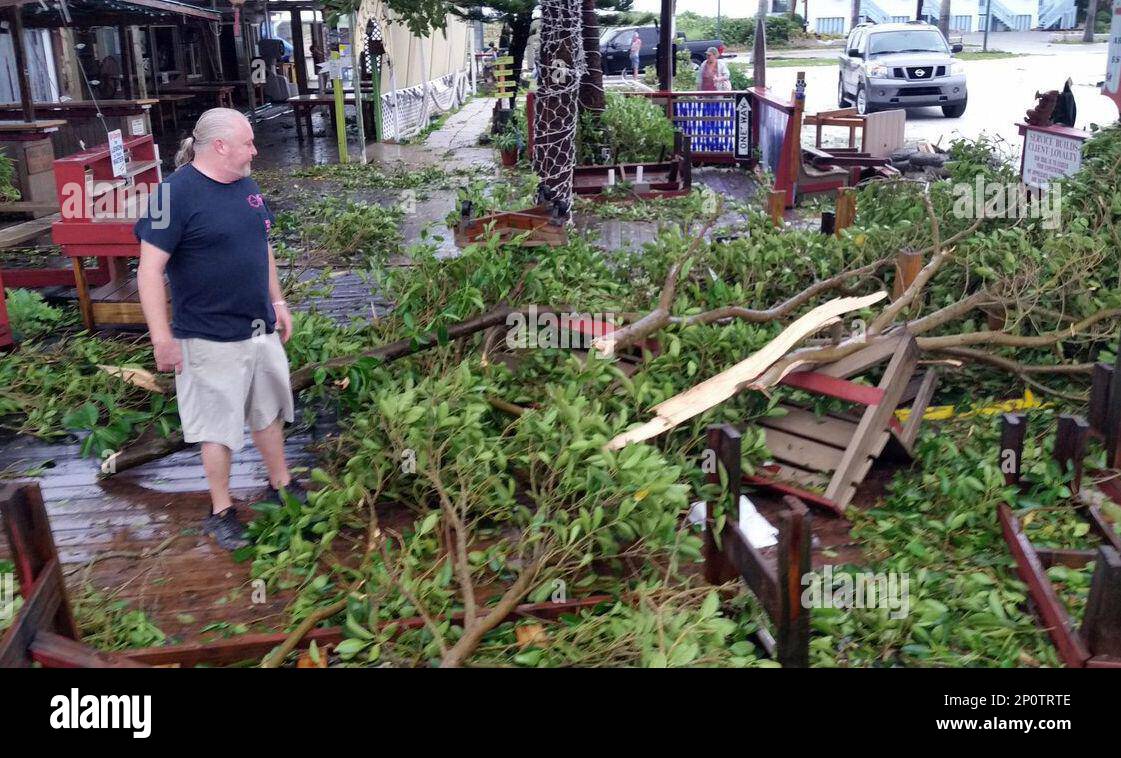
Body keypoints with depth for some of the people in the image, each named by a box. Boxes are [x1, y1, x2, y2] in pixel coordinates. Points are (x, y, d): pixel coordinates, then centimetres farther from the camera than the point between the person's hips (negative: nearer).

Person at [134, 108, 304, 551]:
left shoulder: (246, 185, 6)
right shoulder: (176, 194, -18)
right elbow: (150, 270, -19)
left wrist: (278, 302, 18)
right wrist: (162, 338, -19)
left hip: (261, 330, 7)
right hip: (211, 340, -7)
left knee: (270, 411, 20)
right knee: (219, 426, 6)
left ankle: (281, 485, 38)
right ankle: (221, 512, 22)